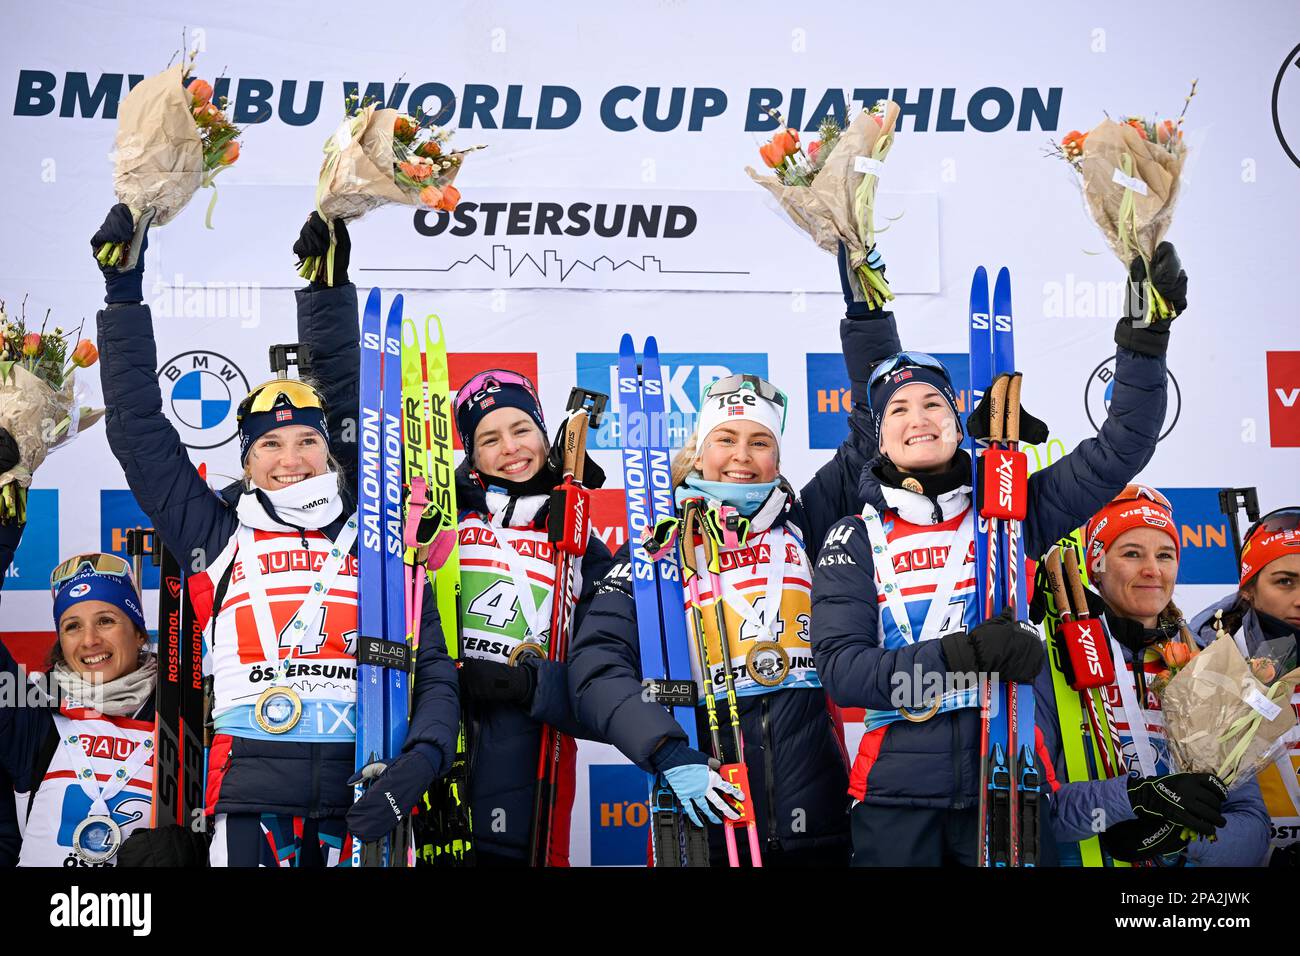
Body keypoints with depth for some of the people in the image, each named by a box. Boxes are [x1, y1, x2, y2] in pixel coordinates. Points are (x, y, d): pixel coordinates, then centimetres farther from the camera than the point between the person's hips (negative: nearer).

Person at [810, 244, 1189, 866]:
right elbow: (839, 668, -10)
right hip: (898, 794, -1)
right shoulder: (853, 541, 1)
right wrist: (964, 656, -21)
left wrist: (1143, 338, -8)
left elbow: (1119, 449, 2)